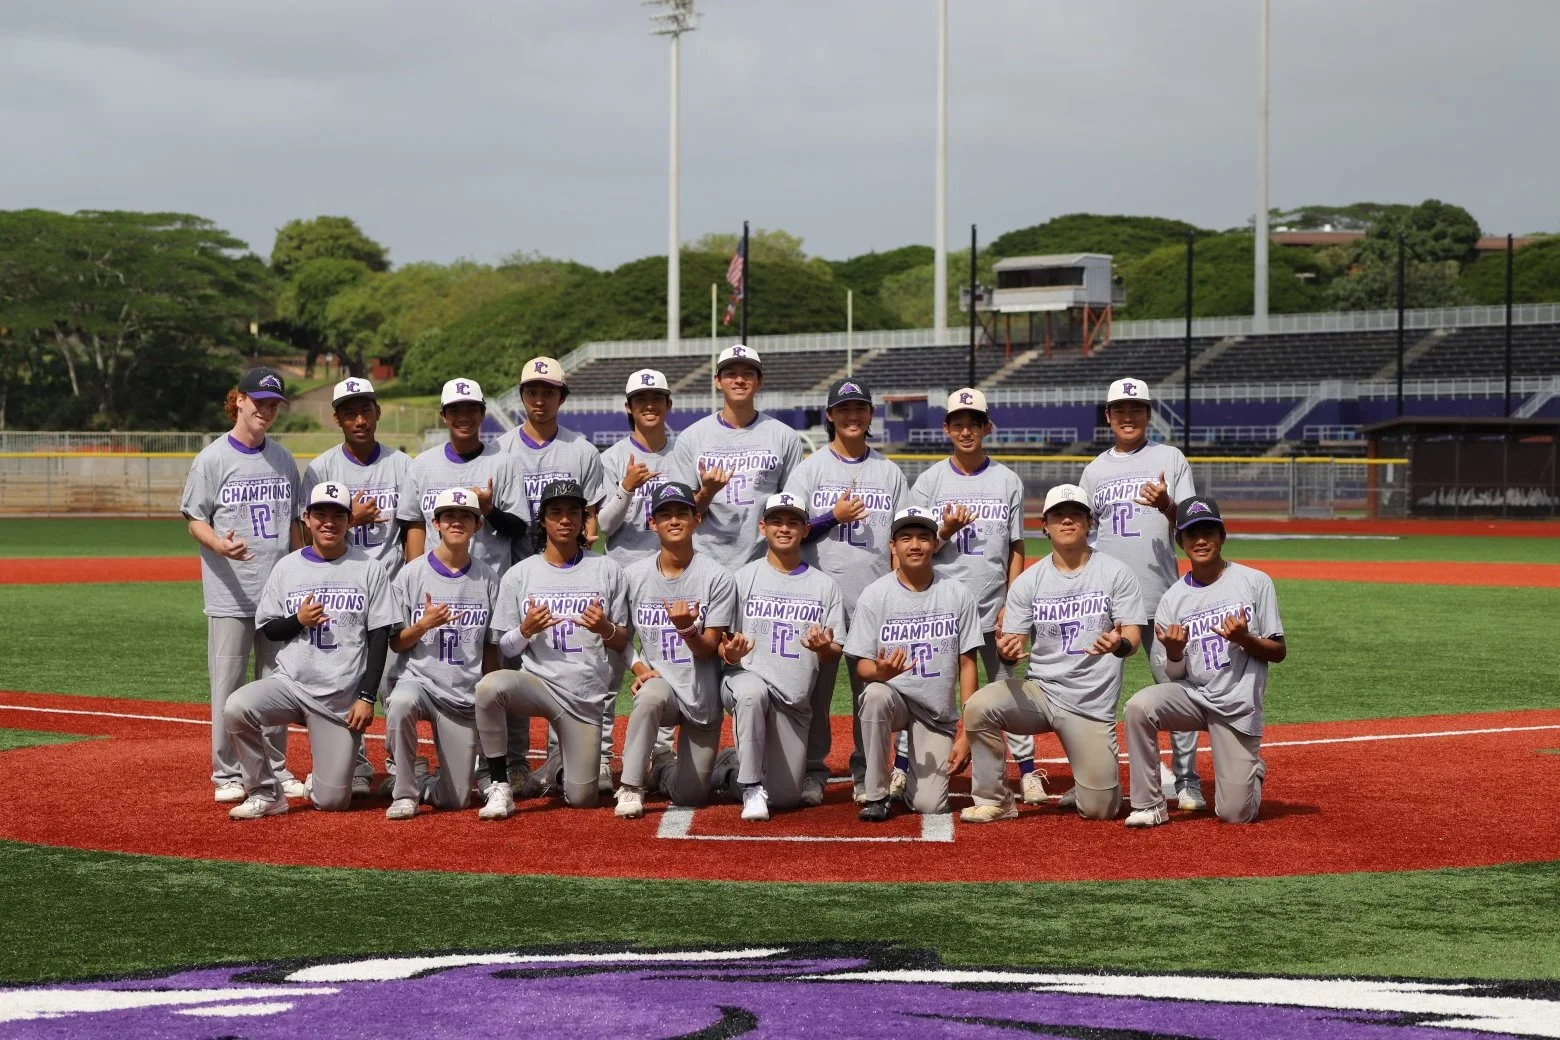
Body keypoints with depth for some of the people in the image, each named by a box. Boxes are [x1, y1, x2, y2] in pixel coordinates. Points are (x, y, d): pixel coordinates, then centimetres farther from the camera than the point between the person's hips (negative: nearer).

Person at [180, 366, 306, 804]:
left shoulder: (283, 460, 12)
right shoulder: (213, 458, -3)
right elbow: (196, 521, -3)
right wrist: (220, 545, -24)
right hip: (230, 593, -4)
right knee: (228, 685, -2)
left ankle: (274, 769, 18)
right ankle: (227, 774, 6)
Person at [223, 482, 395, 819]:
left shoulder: (368, 569, 1)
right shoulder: (287, 567, 6)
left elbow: (379, 637, -1)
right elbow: (267, 628, 10)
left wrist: (367, 697, -9)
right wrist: (298, 620, -12)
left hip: (342, 699, -2)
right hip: (289, 683, 2)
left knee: (332, 800, -6)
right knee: (235, 708, -30)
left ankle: (319, 782, 32)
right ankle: (266, 794, -11)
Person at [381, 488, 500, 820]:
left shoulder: (488, 580, 4)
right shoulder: (412, 574, 0)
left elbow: (491, 647, 10)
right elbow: (396, 643, 2)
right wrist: (424, 625, -17)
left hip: (466, 696, 2)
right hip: (419, 678, -1)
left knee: (455, 799, -4)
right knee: (401, 703, -39)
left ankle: (429, 786, 33)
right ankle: (406, 791, -17)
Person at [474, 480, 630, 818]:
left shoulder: (607, 571, 6)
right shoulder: (519, 575, 6)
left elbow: (622, 643, 7)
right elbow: (505, 649, 7)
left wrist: (605, 629, -16)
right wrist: (526, 629, -15)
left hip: (587, 695, 1)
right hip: (537, 681, -1)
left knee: (582, 798, -6)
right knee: (490, 686, -36)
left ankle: (555, 769, 32)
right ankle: (501, 786, -20)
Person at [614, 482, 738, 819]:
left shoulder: (717, 578, -8)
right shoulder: (634, 576, 0)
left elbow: (709, 649, -10)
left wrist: (687, 628, -31)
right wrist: (640, 668, -9)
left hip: (703, 695, 0)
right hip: (658, 680, 0)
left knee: (690, 796, 1)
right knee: (650, 696, -39)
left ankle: (662, 767, 37)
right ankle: (631, 786, -23)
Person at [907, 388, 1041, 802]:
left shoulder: (1007, 481, 6)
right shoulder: (929, 481, 5)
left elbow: (1015, 549, 6)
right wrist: (945, 531, -16)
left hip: (992, 608, 0)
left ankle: (1028, 771, 7)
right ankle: (901, 771, 8)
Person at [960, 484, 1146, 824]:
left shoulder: (1115, 573, -1)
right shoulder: (1028, 581, 5)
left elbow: (1133, 639, -7)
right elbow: (1013, 645, 1)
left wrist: (1120, 645, -32)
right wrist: (1006, 652, -25)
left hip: (1092, 704, -2)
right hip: (1039, 691, 2)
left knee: (1099, 810, -7)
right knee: (979, 707, -28)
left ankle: (1093, 784, 32)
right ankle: (993, 801, -10)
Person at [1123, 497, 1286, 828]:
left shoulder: (1254, 582, -3)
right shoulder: (1173, 599, 3)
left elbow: (1279, 652, 0)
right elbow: (1175, 674, 3)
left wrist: (1246, 639, -21)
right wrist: (1174, 653, -21)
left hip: (1238, 707, -2)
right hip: (1191, 695, 2)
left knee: (1235, 814, -7)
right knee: (1139, 706, -31)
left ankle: (1252, 770, 31)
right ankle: (1149, 806, -17)